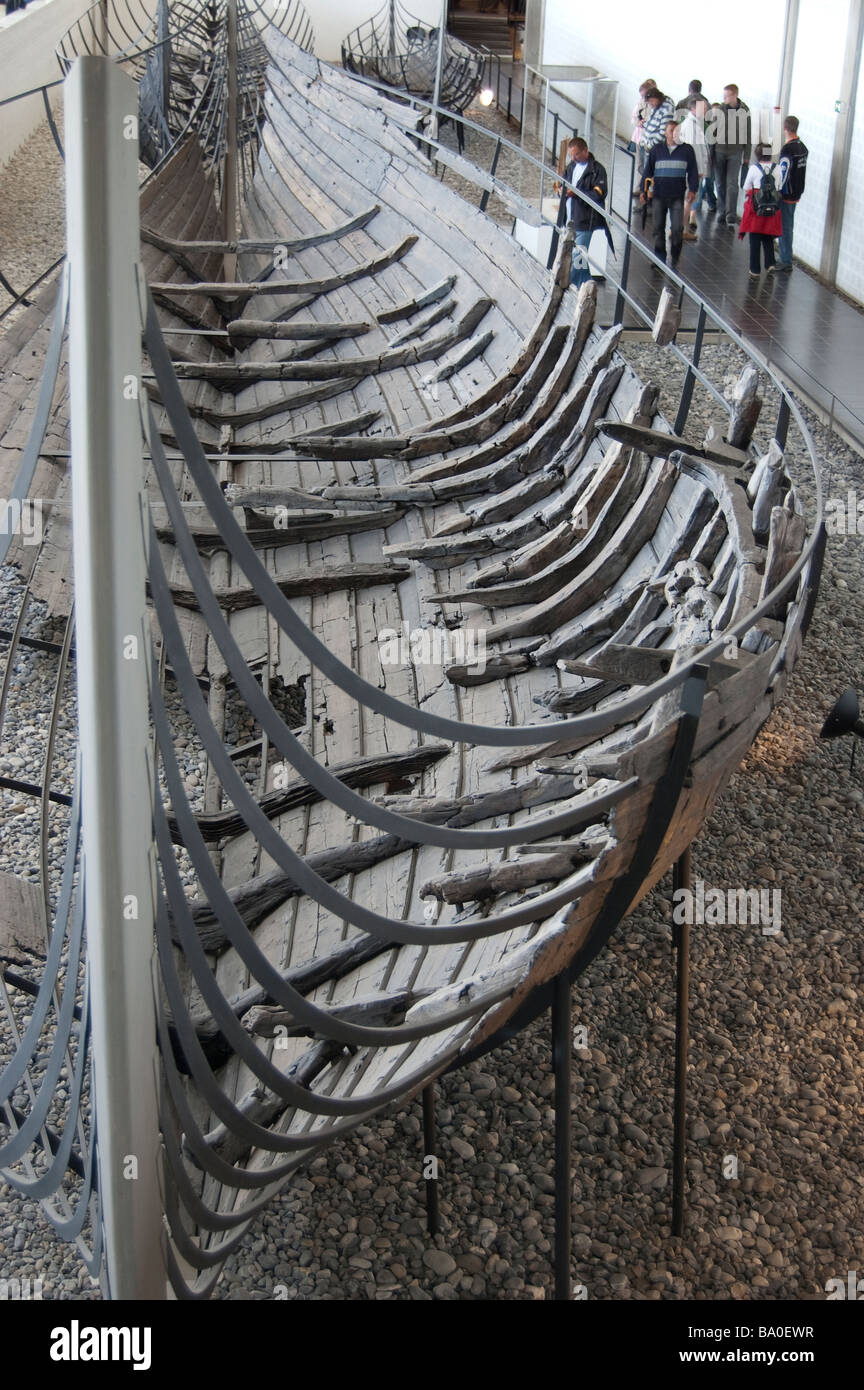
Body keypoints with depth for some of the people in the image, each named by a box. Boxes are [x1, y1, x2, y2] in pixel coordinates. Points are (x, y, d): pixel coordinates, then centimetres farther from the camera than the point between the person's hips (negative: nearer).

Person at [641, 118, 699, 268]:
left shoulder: (687, 149, 7)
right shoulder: (656, 150, 9)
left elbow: (693, 171, 8)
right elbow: (648, 171, 12)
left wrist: (692, 190, -4)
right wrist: (644, 191, 5)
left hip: (677, 197, -1)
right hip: (658, 196, 1)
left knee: (677, 229, -8)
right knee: (657, 228, 4)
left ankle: (674, 260, 2)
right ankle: (660, 258, 16)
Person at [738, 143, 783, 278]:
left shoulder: (754, 168, -8)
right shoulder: (776, 168, 0)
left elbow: (746, 188, -1)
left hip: (756, 207, -3)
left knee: (755, 240, 4)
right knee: (768, 239, 18)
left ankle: (755, 271, 5)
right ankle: (770, 264, 6)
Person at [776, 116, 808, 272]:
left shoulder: (787, 149, -21)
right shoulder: (803, 147, 4)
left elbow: (783, 175, -22)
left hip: (786, 195, -8)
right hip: (797, 193, 8)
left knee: (785, 228, 0)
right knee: (788, 227, 17)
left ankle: (786, 262, 4)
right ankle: (785, 258, 26)